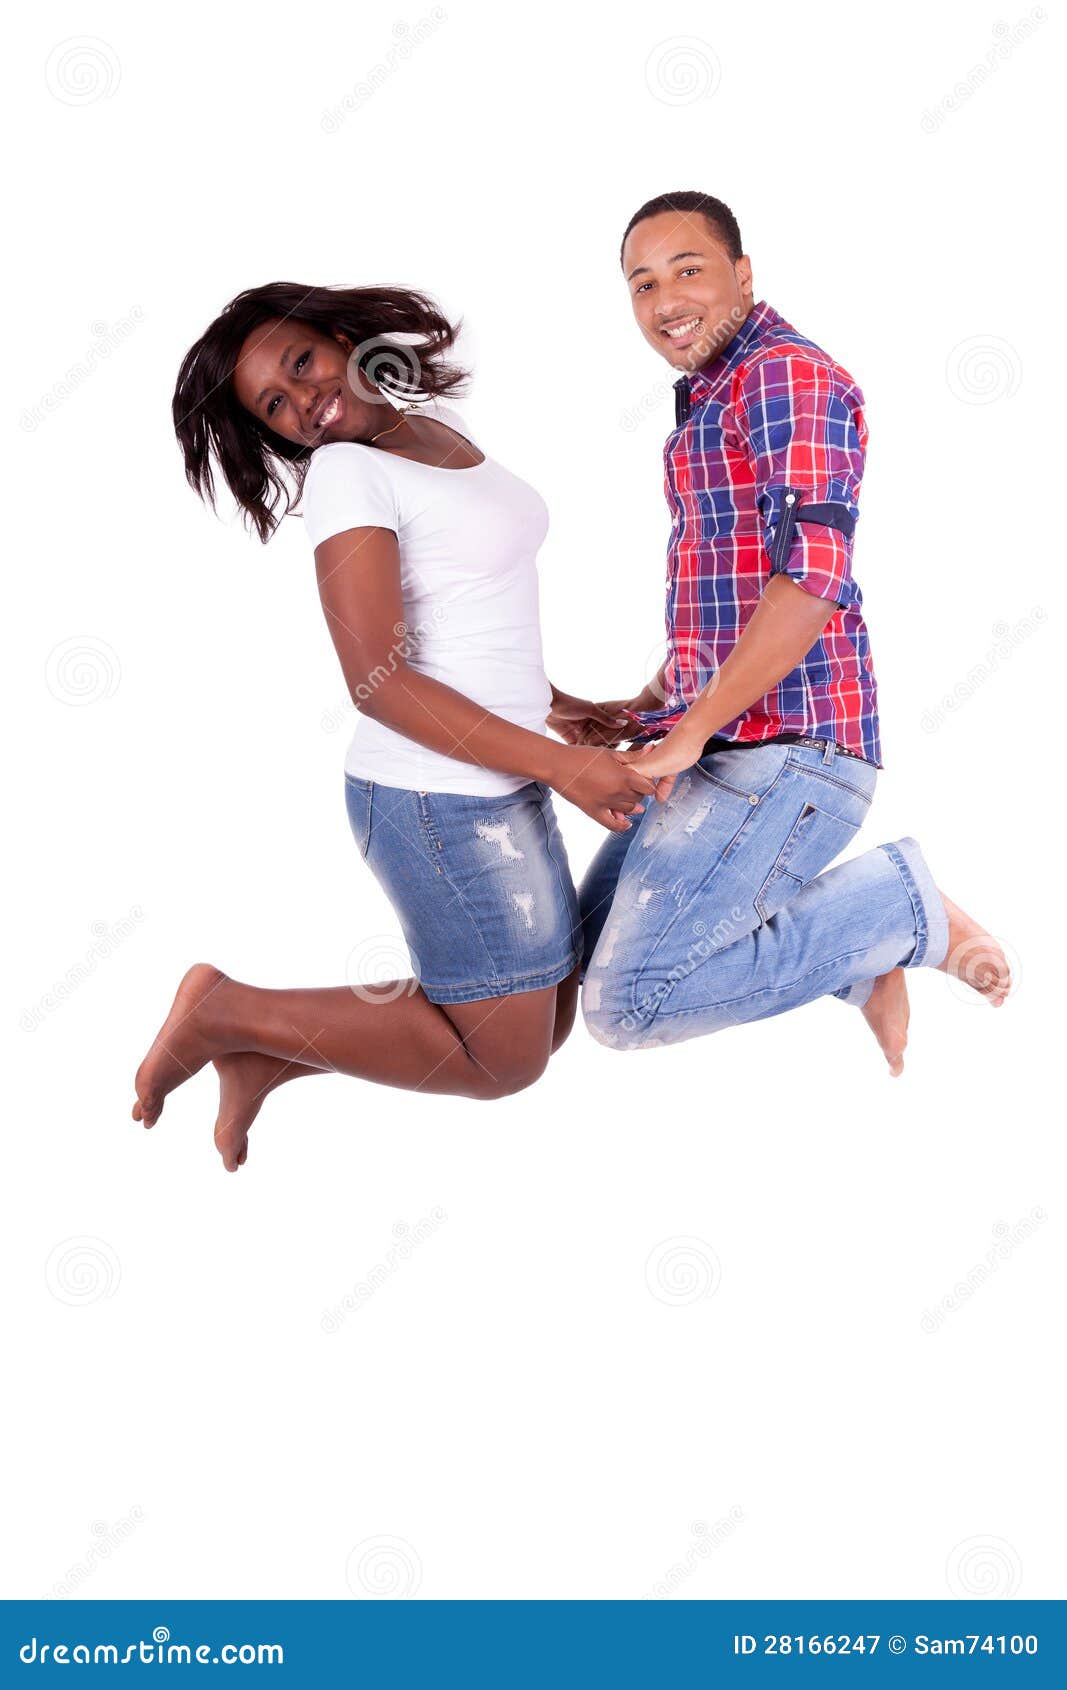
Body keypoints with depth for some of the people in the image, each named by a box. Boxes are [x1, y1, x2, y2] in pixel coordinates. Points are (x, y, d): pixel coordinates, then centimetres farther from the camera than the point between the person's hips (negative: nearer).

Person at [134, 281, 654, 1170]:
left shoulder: (439, 419, 10)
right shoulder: (347, 472, -15)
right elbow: (377, 680, -22)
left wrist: (556, 705, 19)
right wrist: (558, 764, -22)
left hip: (498, 785, 9)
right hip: (442, 802, -8)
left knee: (543, 1022, 15)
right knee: (503, 1057, 1)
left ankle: (269, 1054, 18)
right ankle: (227, 1012, 6)